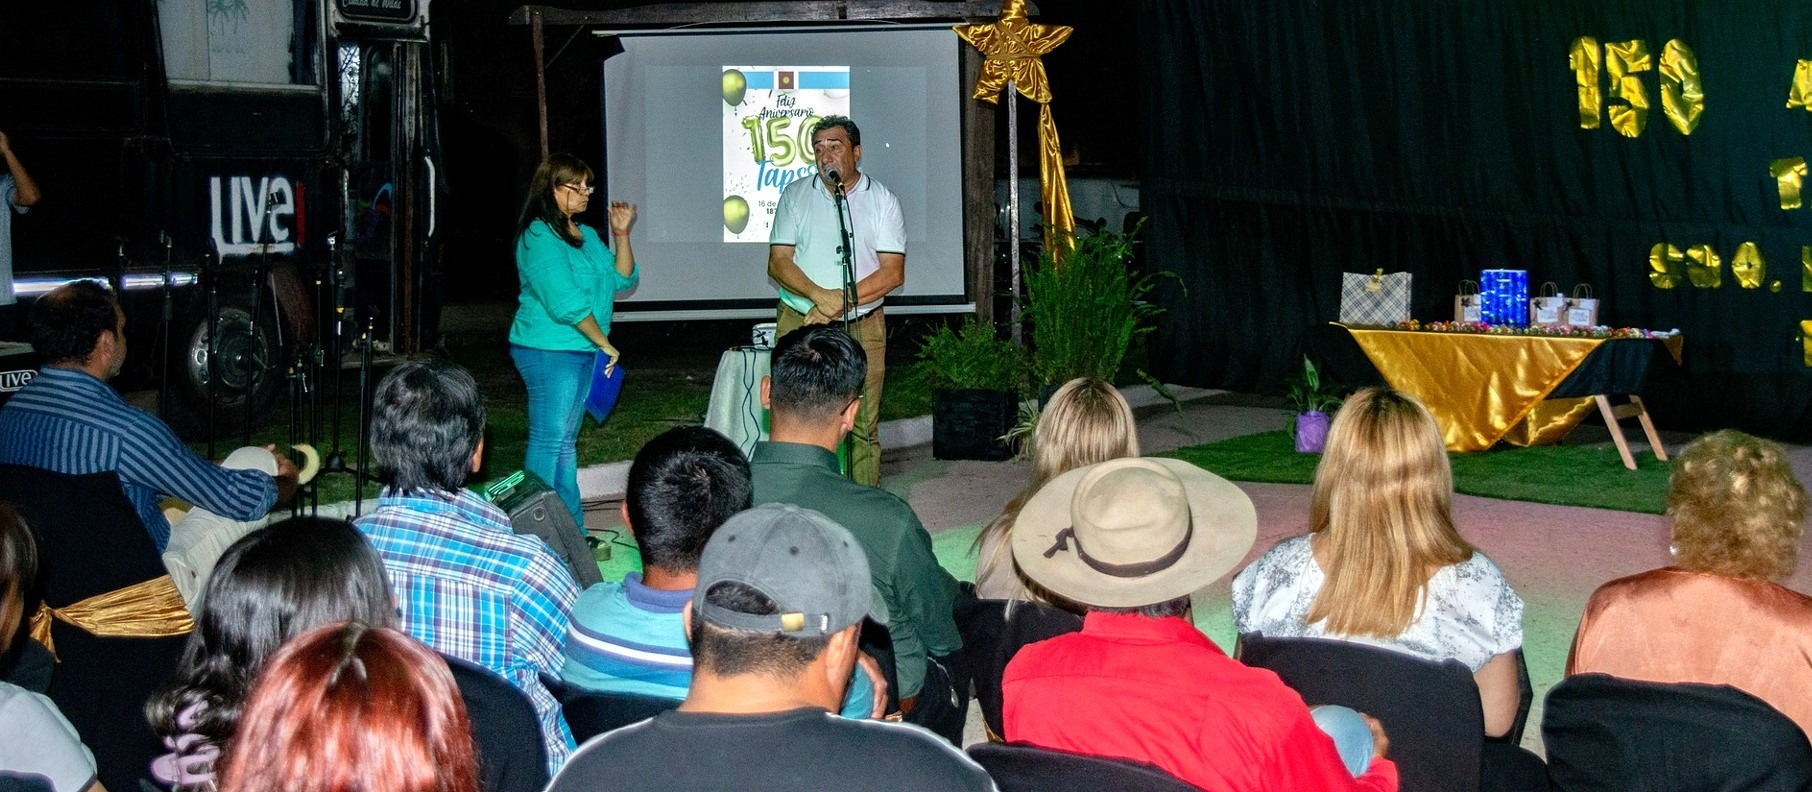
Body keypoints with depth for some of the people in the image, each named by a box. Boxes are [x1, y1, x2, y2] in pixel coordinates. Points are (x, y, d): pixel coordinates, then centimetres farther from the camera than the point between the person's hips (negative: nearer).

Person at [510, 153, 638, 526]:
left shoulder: (586, 235, 16)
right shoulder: (539, 236, -13)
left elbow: (622, 278, 14)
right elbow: (564, 301, -20)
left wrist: (621, 234, 1)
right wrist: (604, 343, -14)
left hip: (582, 351, 9)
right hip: (549, 351, -9)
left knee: (566, 441, 13)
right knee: (548, 440, -8)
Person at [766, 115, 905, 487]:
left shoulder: (882, 201, 6)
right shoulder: (795, 195, 8)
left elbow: (893, 272, -2)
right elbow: (778, 262, 1)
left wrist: (841, 301, -13)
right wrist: (818, 295, -17)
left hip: (863, 327, 0)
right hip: (799, 326, 0)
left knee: (863, 426, -2)